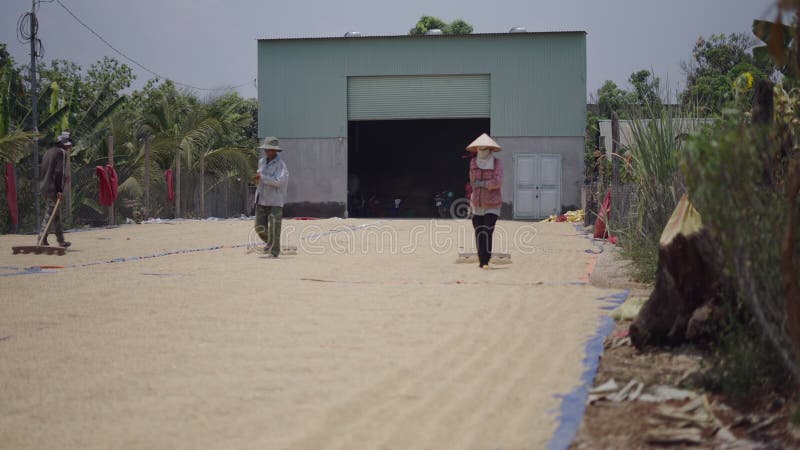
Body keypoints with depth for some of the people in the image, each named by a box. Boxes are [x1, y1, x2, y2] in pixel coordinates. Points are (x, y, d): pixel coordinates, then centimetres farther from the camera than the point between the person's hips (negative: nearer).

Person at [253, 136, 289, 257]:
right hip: (261, 199, 6)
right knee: (260, 227, 6)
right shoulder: (262, 161, 11)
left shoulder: (280, 164, -10)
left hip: (275, 201, -6)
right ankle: (270, 242, 32)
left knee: (274, 227, -7)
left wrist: (262, 177, -21)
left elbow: (280, 181, -23)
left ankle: (274, 251, 3)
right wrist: (258, 180, 13)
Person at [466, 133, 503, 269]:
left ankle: (485, 261, -13)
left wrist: (482, 183, -11)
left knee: (487, 232, -13)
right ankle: (481, 260, 14)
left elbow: (498, 182, -14)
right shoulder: (473, 162, 7)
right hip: (477, 204, 3)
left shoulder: (497, 163, -3)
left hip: (492, 205, -3)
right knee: (479, 232, 3)